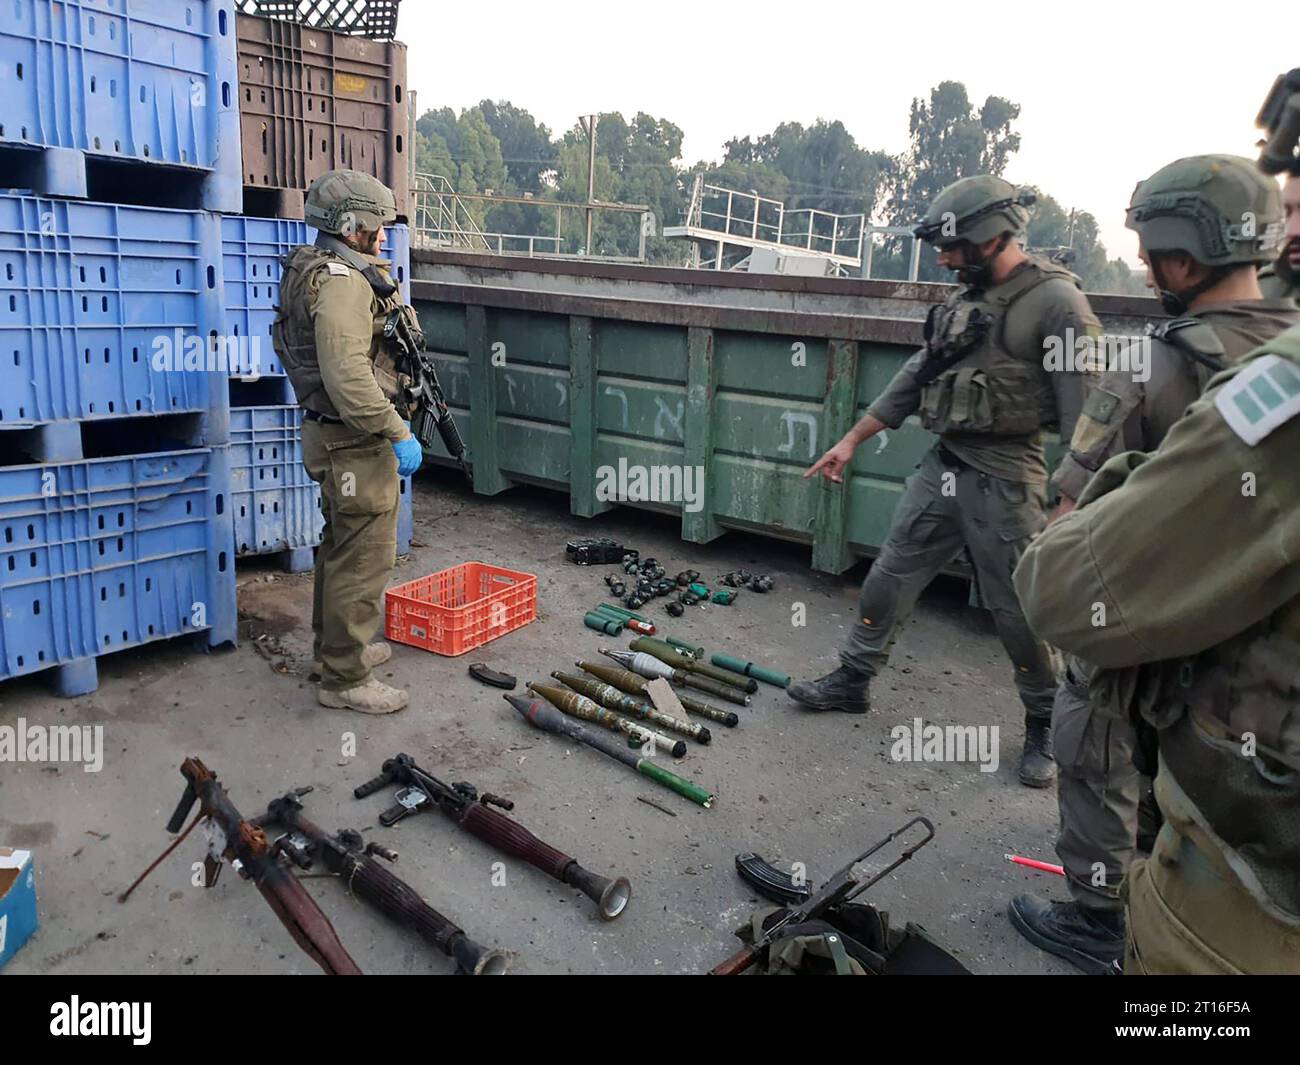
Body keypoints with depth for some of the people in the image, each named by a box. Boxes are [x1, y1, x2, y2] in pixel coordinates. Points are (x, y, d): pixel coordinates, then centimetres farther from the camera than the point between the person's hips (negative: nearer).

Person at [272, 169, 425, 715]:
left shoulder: (329, 273, 15)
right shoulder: (344, 282, -19)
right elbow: (348, 374, -29)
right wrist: (398, 433, -26)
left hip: (336, 434, 11)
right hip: (356, 442, -11)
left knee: (341, 547, 22)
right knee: (364, 558, -4)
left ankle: (336, 644, 38)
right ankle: (346, 678, 6)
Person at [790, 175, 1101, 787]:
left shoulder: (1055, 301, -12)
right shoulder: (966, 299, 11)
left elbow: (1084, 408, -16)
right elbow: (917, 376, 17)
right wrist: (852, 439, 17)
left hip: (1004, 480, -7)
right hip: (941, 467, 7)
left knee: (1020, 611, 3)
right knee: (889, 580, 11)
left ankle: (1045, 728, 22)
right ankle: (852, 682, 27)